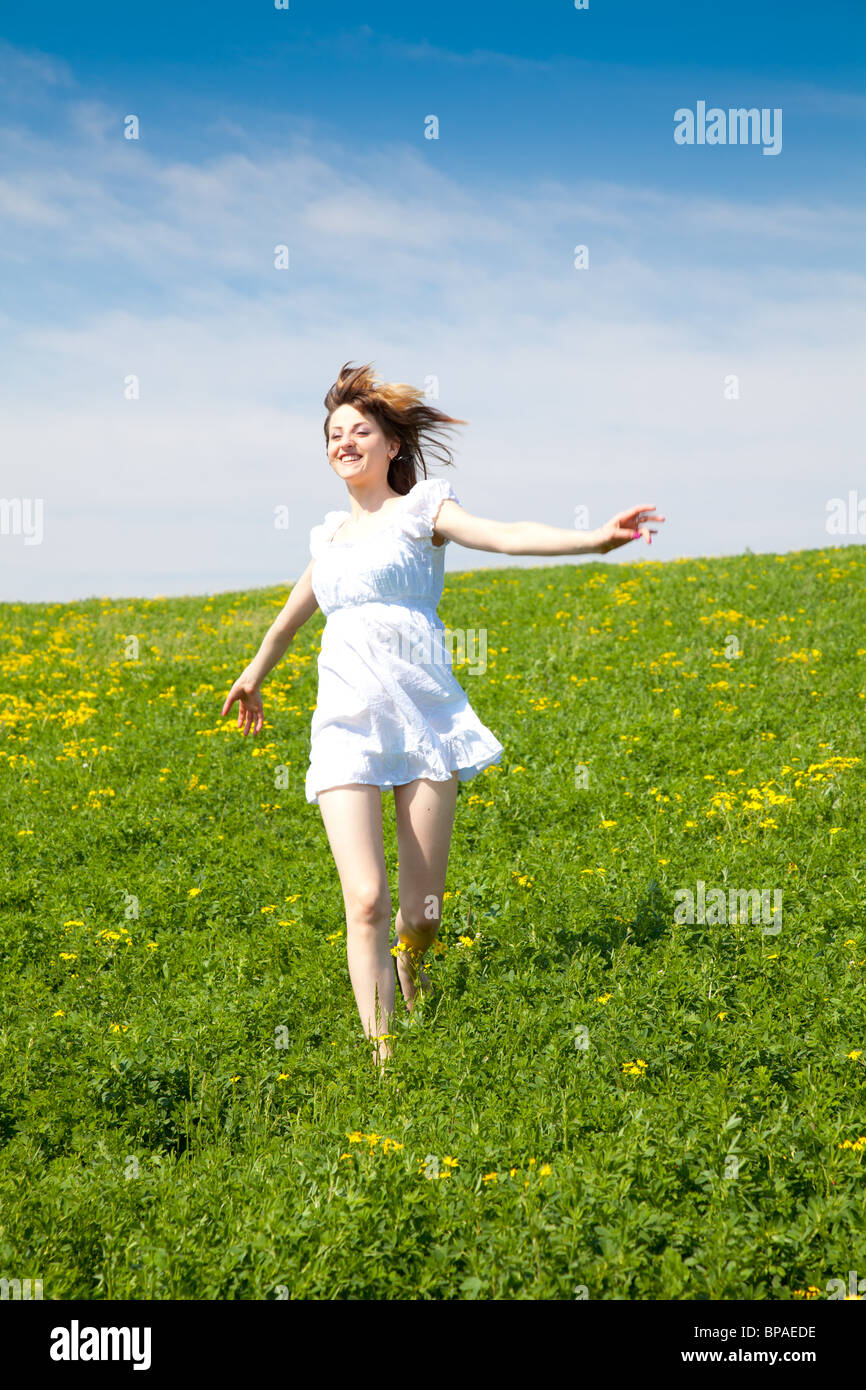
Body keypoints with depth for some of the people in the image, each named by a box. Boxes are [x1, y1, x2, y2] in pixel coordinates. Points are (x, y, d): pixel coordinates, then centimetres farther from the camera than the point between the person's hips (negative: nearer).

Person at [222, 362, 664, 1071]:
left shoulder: (421, 508, 6)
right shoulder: (329, 534, 20)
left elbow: (505, 535, -13)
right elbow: (294, 612, 37)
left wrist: (594, 538, -30)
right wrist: (253, 676, 52)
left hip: (423, 715, -3)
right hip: (348, 721, 3)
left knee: (422, 909, -2)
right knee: (365, 901, -12)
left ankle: (409, 963, 34)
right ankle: (383, 1060, -8)